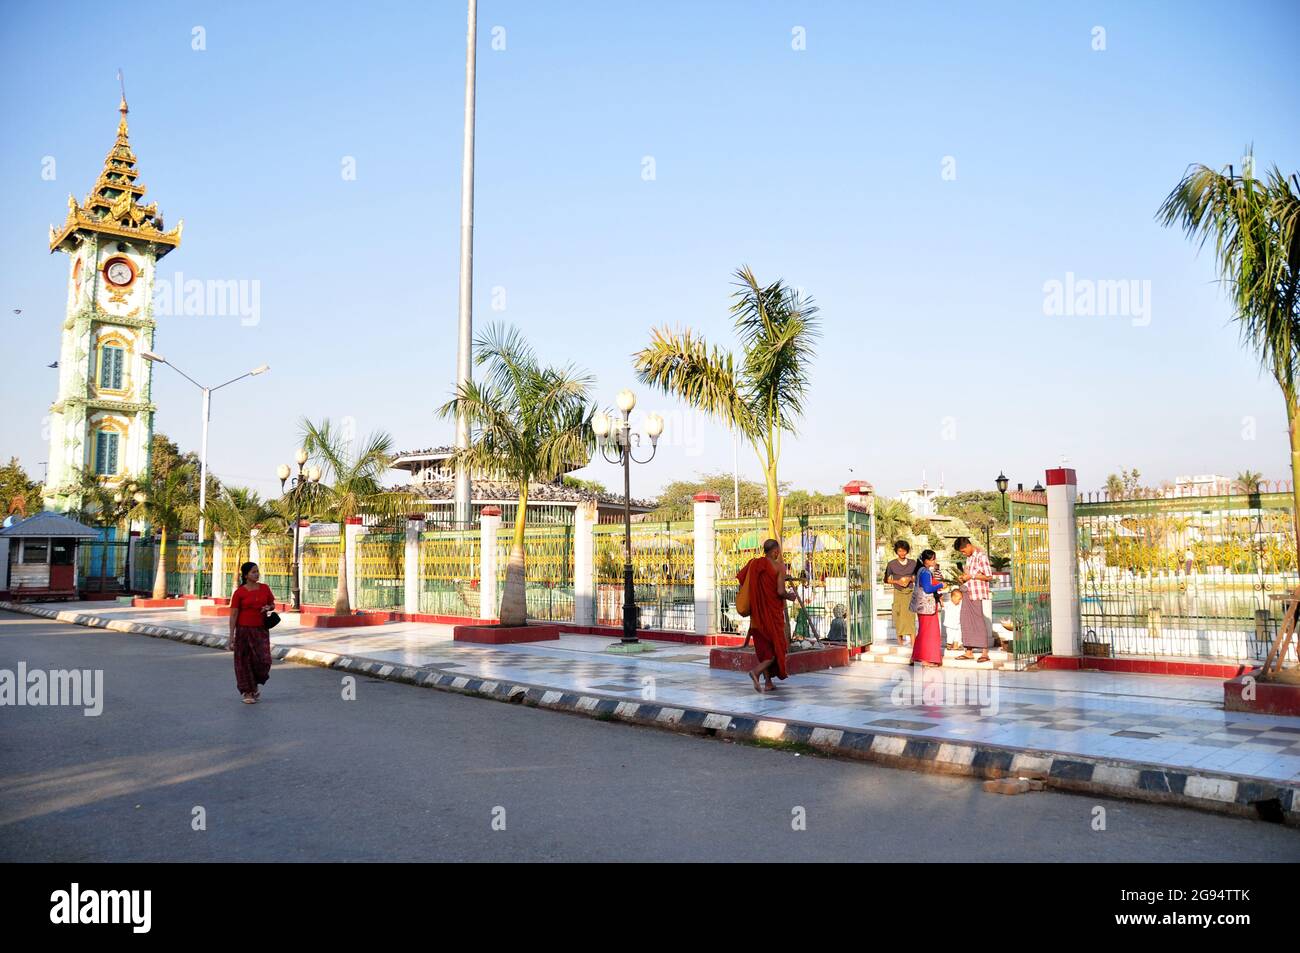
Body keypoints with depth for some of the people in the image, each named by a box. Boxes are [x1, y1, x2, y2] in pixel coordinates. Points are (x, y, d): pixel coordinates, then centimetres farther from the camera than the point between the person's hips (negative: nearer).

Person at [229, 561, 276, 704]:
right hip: (244, 630, -2)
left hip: (261, 630, 2)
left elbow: (273, 605, 15)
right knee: (244, 661, 3)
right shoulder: (239, 593, -7)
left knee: (263, 660, -5)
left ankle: (255, 685, 23)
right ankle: (247, 692, 17)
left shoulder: (265, 588, 3)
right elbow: (233, 615, -7)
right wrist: (231, 636, -10)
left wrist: (268, 608, -9)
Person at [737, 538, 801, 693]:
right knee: (777, 646, 4)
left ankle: (768, 682, 15)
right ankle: (756, 671, -19)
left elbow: (739, 579, 1)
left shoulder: (754, 563, 3)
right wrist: (790, 596, 3)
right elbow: (780, 591, -19)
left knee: (764, 646, 14)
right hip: (773, 611, -5)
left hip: (757, 612, 5)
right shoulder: (779, 566, -11)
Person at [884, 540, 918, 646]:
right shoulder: (892, 564, -1)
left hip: (910, 592, 1)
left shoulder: (913, 563, 5)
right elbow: (887, 580, 6)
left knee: (910, 615, -8)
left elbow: (916, 578, 15)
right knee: (899, 615, 0)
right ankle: (900, 639, 20)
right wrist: (897, 581, -10)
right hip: (898, 593, -1)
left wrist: (910, 579, -6)